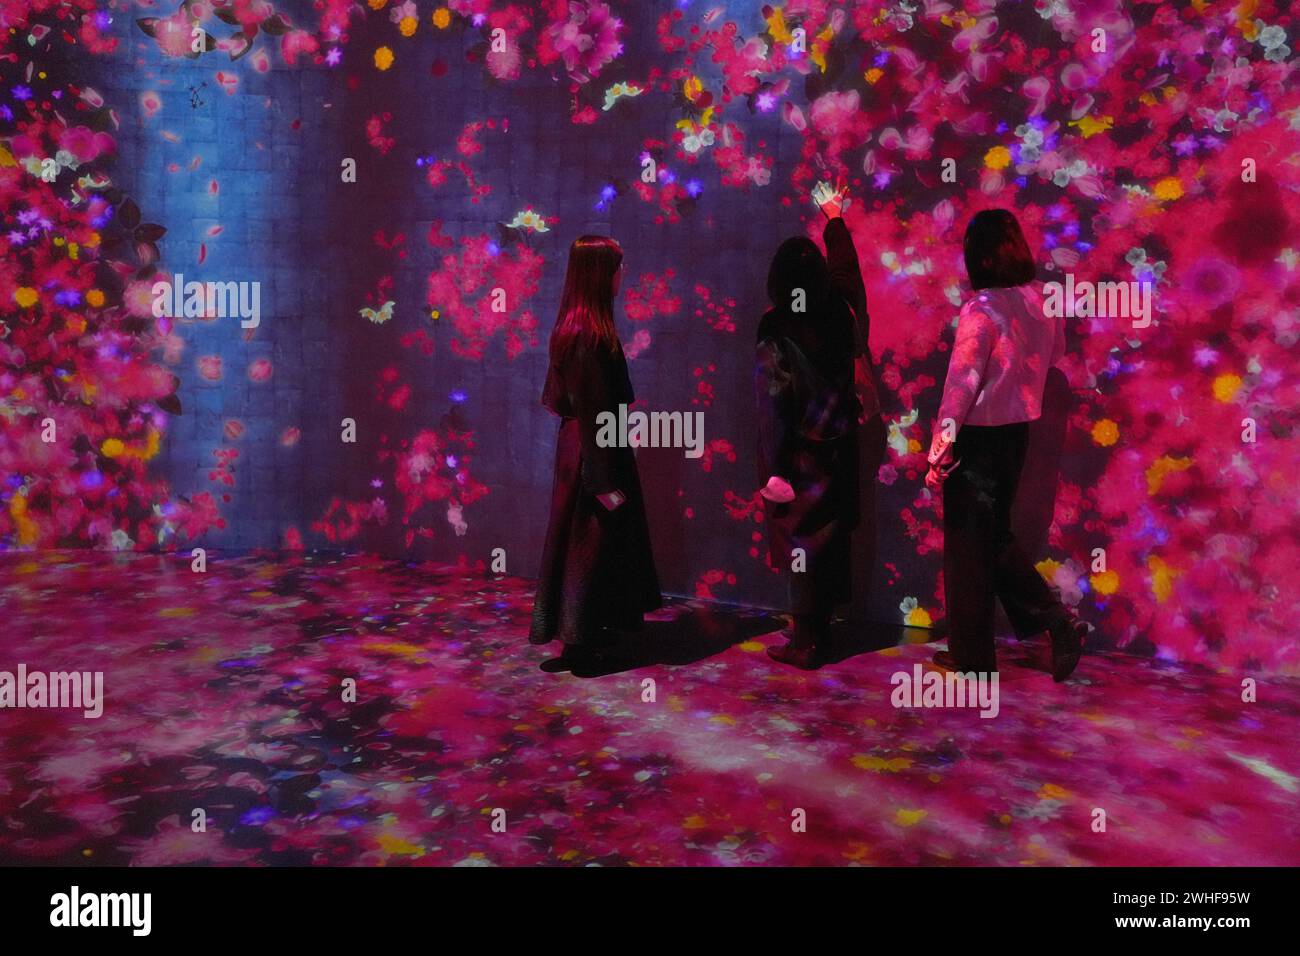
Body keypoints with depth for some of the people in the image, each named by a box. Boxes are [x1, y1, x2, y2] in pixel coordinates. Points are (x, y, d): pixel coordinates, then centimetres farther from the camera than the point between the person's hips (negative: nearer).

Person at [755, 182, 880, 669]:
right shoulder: (840, 314, -3)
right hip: (839, 450, 5)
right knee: (833, 539, 15)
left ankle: (806, 642, 8)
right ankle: (822, 631, 27)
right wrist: (834, 217, 35)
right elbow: (846, 268, 18)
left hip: (799, 456, -5)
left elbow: (772, 407, -18)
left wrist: (773, 470, -15)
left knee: (802, 543, 3)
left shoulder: (776, 335, -17)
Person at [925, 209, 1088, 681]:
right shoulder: (1043, 304, 2)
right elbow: (1054, 357, 13)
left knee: (966, 545, 6)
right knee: (996, 535, 22)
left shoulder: (981, 311, -18)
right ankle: (1058, 620, 14)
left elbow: (961, 383, -19)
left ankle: (972, 655, 17)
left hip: (978, 437, -7)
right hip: (1018, 432, 7)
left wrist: (939, 451, -15)